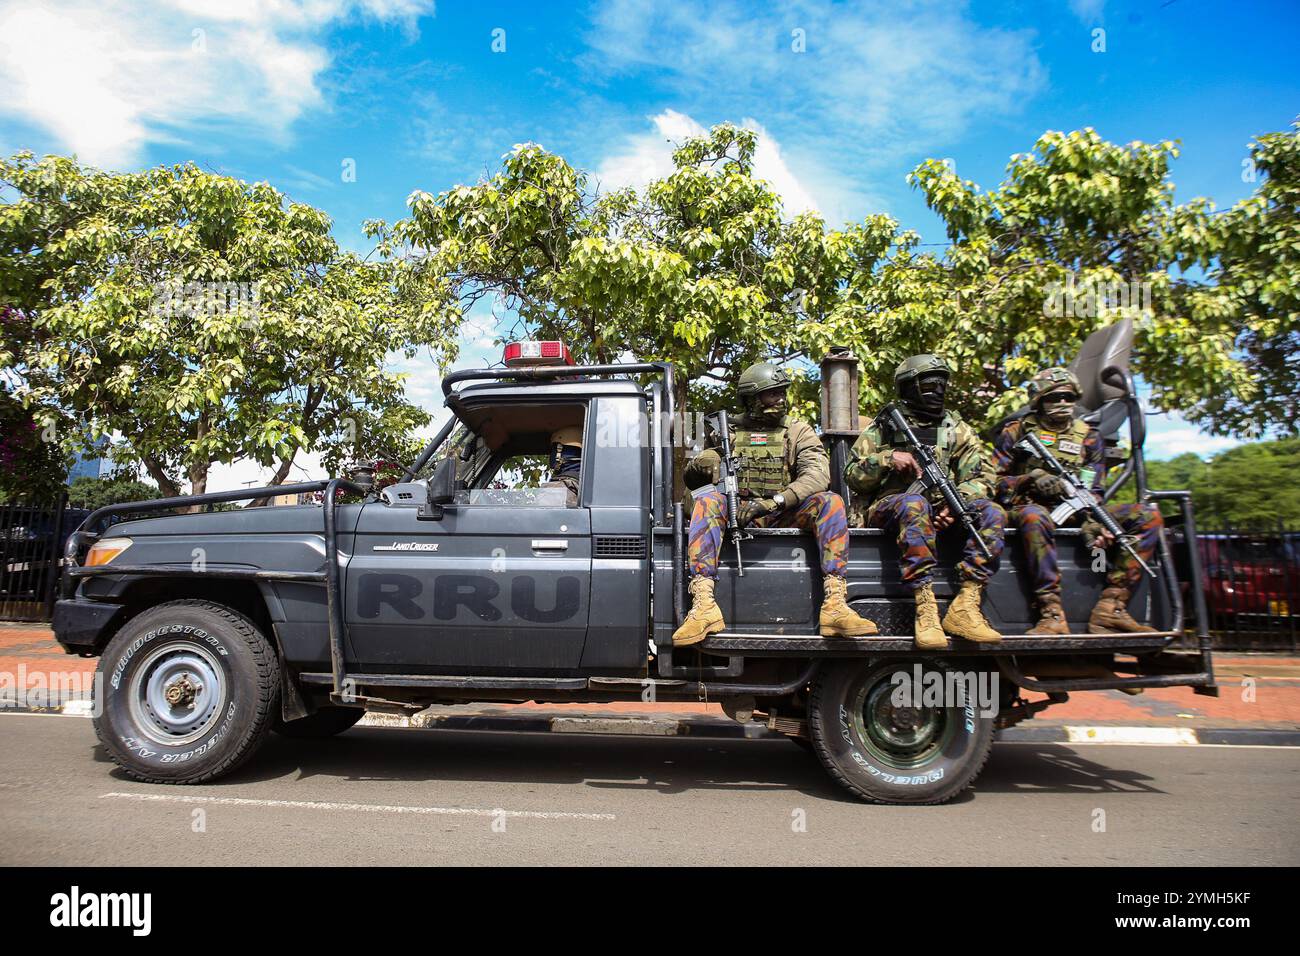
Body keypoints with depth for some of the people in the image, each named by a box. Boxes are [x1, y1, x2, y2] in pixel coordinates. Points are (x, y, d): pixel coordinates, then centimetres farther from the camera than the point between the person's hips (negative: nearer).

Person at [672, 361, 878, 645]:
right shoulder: (730, 432, 13)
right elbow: (691, 479, 15)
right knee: (708, 497, -30)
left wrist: (774, 501, -23)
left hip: (783, 516, 0)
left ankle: (835, 605, -35)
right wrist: (700, 464, -11)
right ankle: (703, 606, -43)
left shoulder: (798, 431, 10)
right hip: (737, 515, 0)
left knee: (830, 502, -25)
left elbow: (818, 474, -9)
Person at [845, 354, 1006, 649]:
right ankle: (925, 610, -41)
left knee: (992, 512, -23)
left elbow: (981, 475, 5)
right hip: (888, 509, -3)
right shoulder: (883, 427, 10)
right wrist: (887, 459, -12)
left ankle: (965, 607, -30)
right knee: (915, 503, -38)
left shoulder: (956, 428, 16)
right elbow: (853, 476, 5)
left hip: (943, 512, 4)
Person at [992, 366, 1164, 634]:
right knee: (1036, 517, -42)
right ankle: (1052, 614, -42)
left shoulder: (1088, 437, 15)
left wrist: (1091, 520, -15)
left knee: (1149, 517, -14)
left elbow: (1093, 490, 7)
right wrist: (1031, 479, -17)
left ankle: (1110, 608, -22)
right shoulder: (1017, 432, 6)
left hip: (1074, 510, 5)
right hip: (1030, 508, -4)